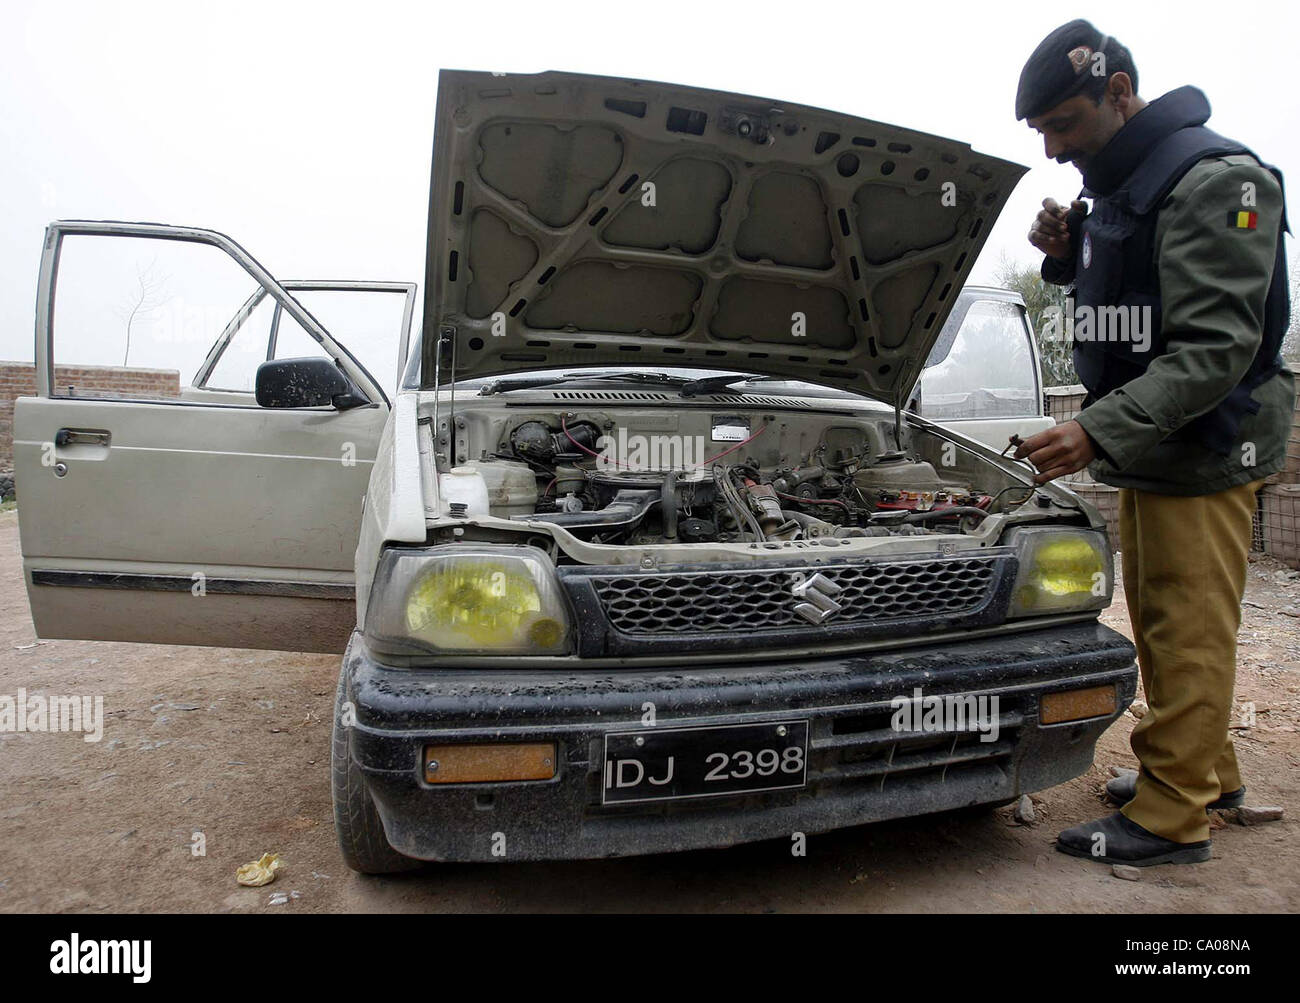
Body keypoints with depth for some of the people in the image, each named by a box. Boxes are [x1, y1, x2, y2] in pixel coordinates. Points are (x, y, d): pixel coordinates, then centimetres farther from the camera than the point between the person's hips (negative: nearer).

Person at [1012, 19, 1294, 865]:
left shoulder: (1215, 181, -16)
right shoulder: (1118, 187, 14)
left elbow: (1216, 348, -23)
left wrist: (1099, 432, -31)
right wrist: (1068, 259, 3)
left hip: (1205, 455, -9)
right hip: (1148, 451, 9)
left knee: (1188, 632, -3)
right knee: (1159, 626, 16)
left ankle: (1171, 817, 8)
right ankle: (1210, 773, 32)